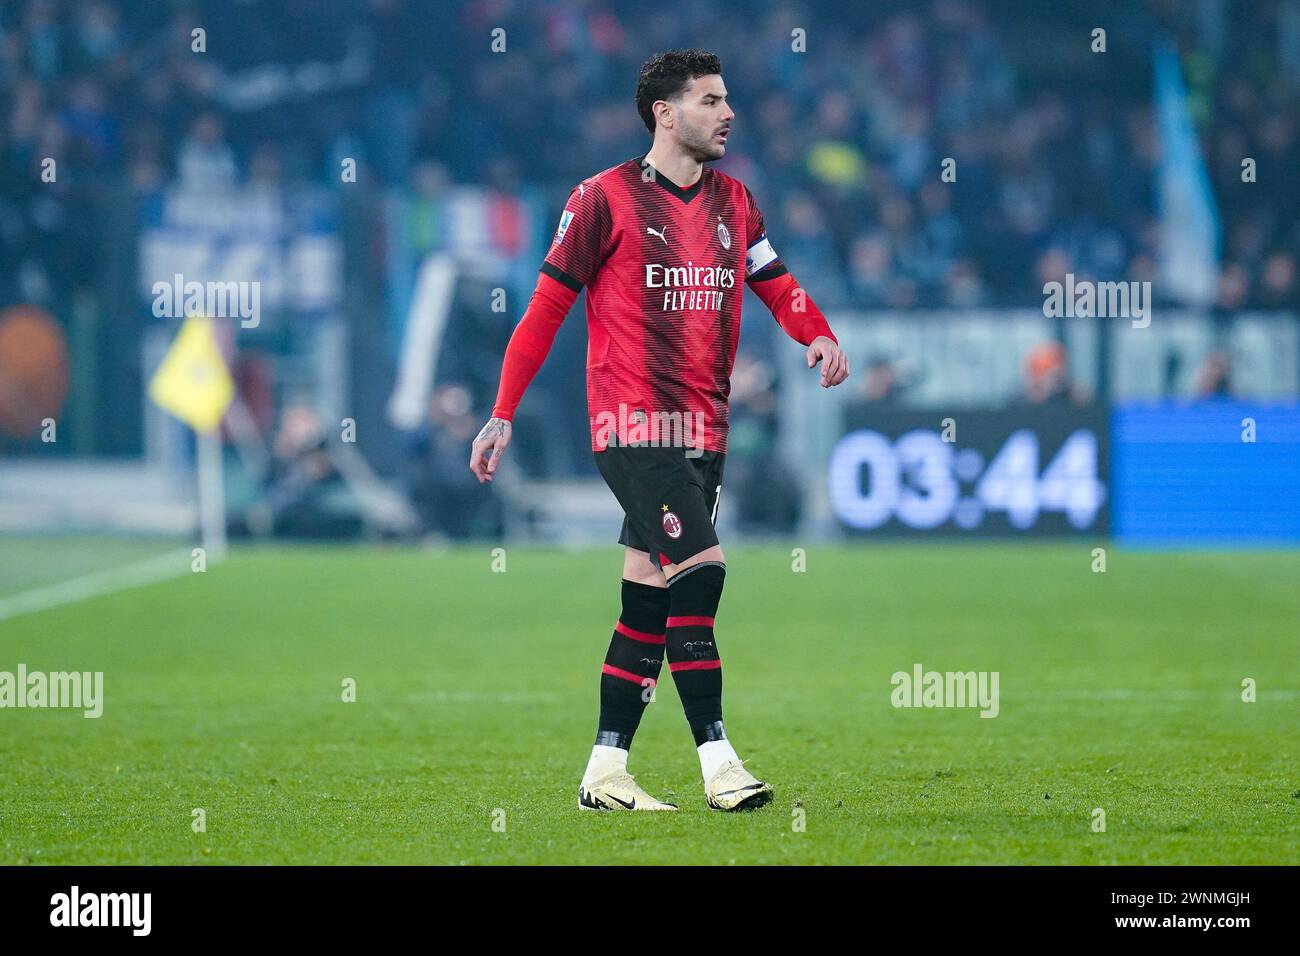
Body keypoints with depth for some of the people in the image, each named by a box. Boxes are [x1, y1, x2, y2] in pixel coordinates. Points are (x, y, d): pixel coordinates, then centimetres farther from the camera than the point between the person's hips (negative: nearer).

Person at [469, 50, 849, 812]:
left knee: (650, 602, 8)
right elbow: (547, 306, -3)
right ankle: (718, 762, -16)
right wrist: (503, 416, -5)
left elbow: (778, 286, 14)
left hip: (703, 434, 6)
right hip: (634, 426, -6)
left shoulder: (733, 202, 13)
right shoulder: (606, 198, -5)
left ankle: (605, 774, 13)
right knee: (700, 570, -18)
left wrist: (820, 336, -10)